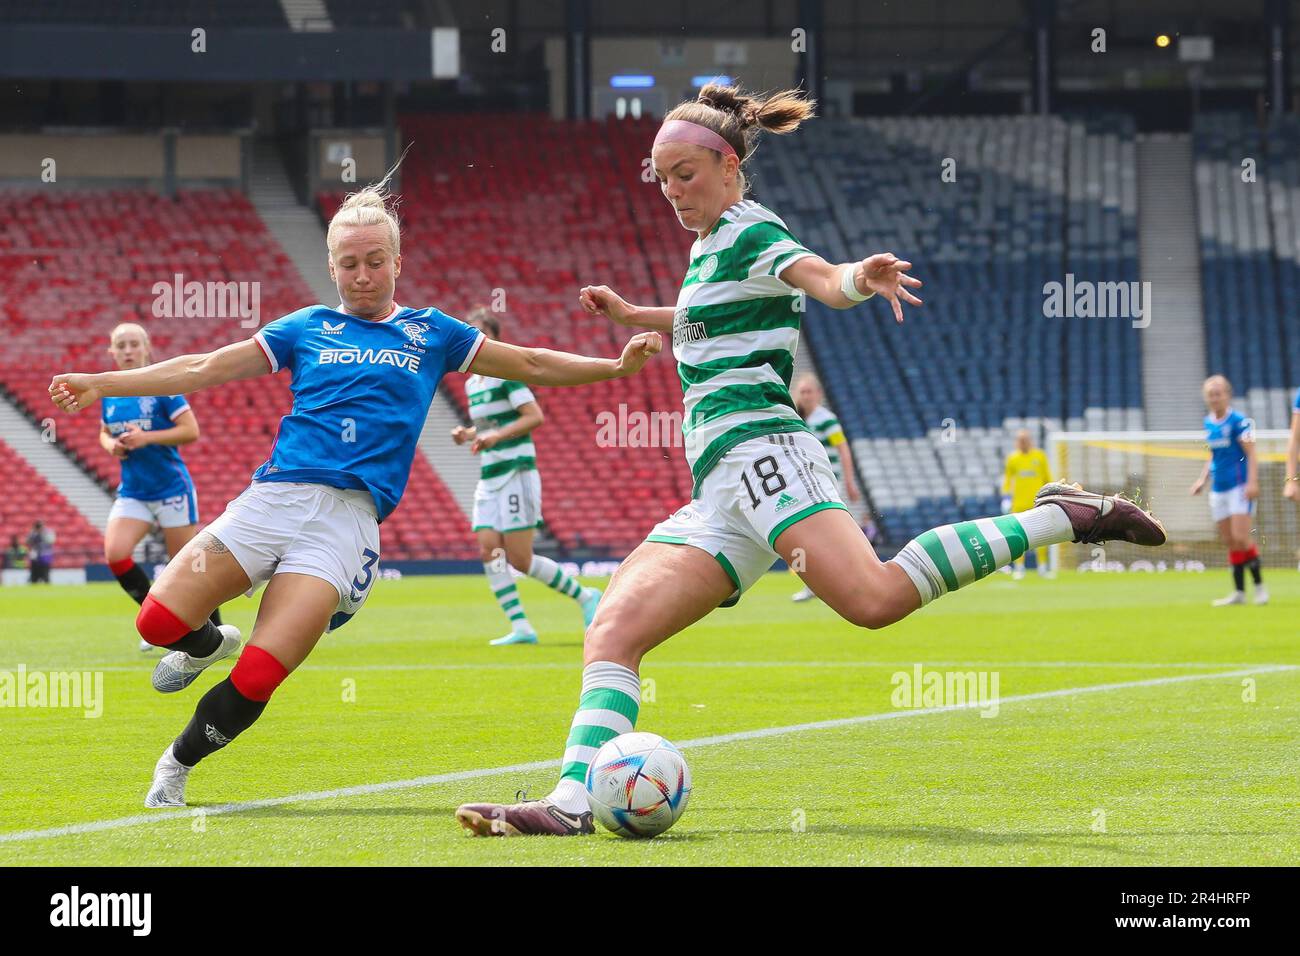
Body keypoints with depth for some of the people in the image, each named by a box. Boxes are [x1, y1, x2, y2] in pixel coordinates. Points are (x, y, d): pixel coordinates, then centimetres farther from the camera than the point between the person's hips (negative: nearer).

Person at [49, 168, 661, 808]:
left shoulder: (430, 334, 17)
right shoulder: (307, 329, 17)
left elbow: (532, 366, 24)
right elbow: (203, 369, 15)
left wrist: (616, 365, 14)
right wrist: (100, 384, 8)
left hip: (350, 514, -1)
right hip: (274, 494, 1)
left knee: (258, 680, -17)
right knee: (159, 620, -15)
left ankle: (176, 765, 9)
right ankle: (209, 643, 22)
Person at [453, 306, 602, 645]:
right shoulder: (472, 383, 15)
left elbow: (535, 416, -18)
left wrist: (496, 437, -26)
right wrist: (466, 434, 8)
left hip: (516, 474, -8)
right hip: (489, 478, 8)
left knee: (520, 559, -10)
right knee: (488, 551, -5)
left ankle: (584, 596, 7)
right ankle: (520, 627, -4)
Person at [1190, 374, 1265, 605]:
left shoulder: (1239, 421, -9)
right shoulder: (1209, 423, 11)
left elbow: (1251, 454, -12)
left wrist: (1252, 483, -20)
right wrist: (1202, 479, 15)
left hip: (1239, 486, -7)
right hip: (1218, 489, 7)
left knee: (1240, 538, -15)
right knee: (1229, 542, 6)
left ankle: (1259, 586, -4)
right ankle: (1239, 592, 9)